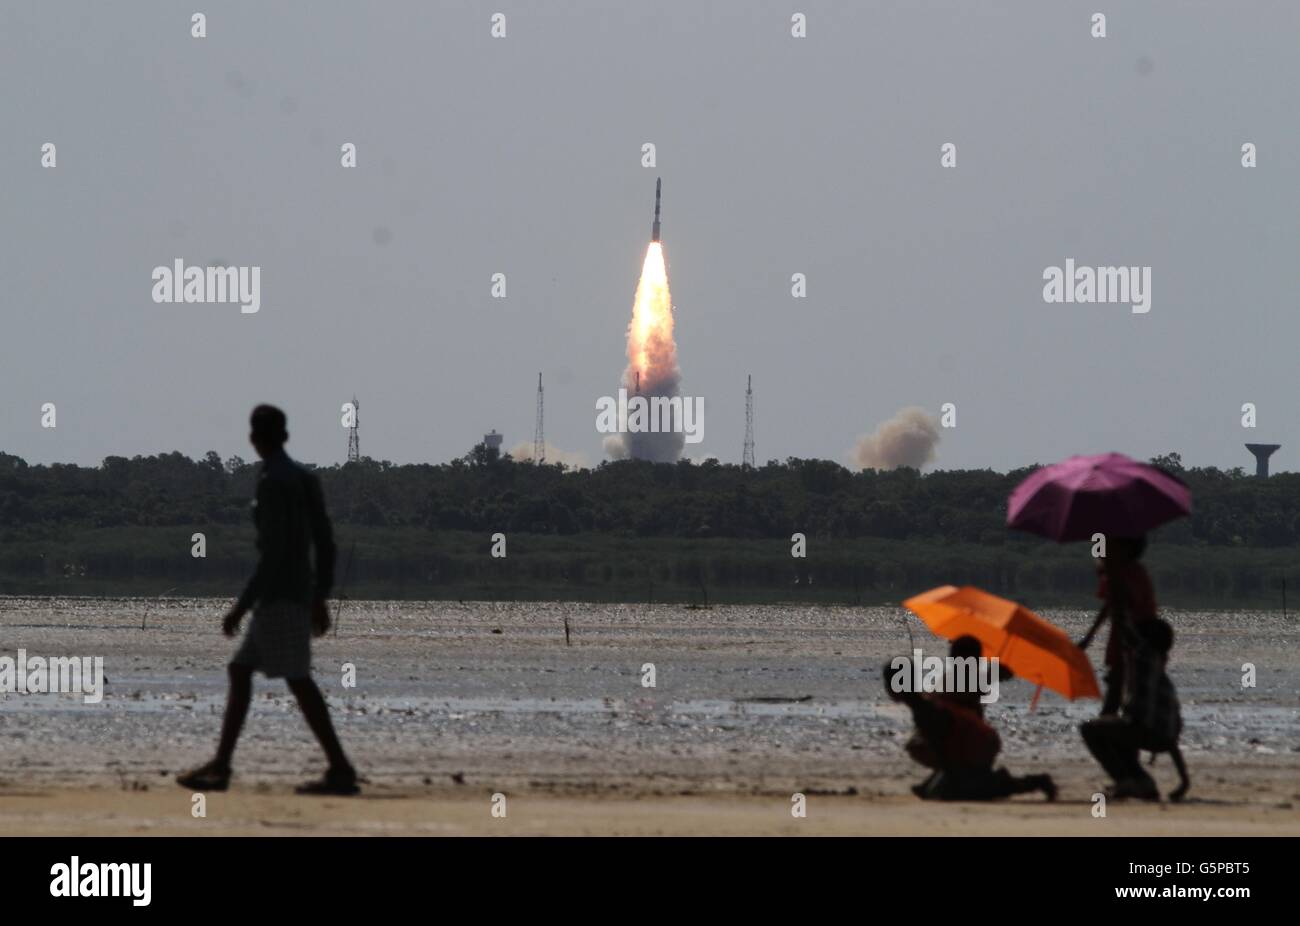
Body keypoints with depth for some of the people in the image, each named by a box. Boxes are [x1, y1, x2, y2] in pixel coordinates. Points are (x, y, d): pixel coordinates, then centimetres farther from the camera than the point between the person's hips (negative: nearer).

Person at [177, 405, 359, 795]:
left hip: (279, 597, -9)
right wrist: (319, 598, 21)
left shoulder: (273, 484, -14)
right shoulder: (306, 480, 12)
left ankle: (341, 769, -13)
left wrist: (242, 605, -17)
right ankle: (220, 766, 9)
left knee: (298, 679, -10)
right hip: (301, 595, 9)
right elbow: (325, 543, 14)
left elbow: (275, 551, -20)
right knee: (239, 671, 11)